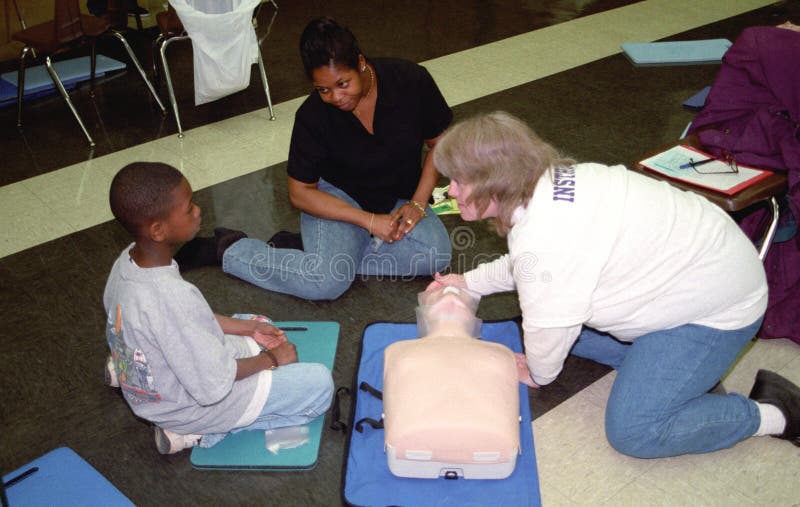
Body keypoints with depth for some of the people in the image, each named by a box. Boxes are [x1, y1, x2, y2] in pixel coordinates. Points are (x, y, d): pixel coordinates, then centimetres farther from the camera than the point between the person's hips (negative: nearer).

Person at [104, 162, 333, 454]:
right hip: (190, 404, -8)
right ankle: (201, 431, -2)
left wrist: (249, 328, 2)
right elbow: (213, 385, -29)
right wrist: (270, 359, -13)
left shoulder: (128, 261, -11)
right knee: (319, 385, -3)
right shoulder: (170, 297, -38)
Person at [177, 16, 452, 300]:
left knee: (436, 256, -28)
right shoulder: (313, 115, -19)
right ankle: (224, 252, -7)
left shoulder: (410, 81, -17)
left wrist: (417, 204, -14)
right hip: (337, 197, -3)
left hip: (398, 200, 4)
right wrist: (370, 221, -21)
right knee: (327, 282, -31)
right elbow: (300, 192, -12)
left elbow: (439, 144, -2)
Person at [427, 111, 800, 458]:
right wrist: (468, 282, 17)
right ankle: (666, 358, 12)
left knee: (633, 432, -13)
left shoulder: (543, 240, -34)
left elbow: (548, 328, -20)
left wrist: (538, 374, 1)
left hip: (719, 306, -10)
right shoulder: (544, 182, -4)